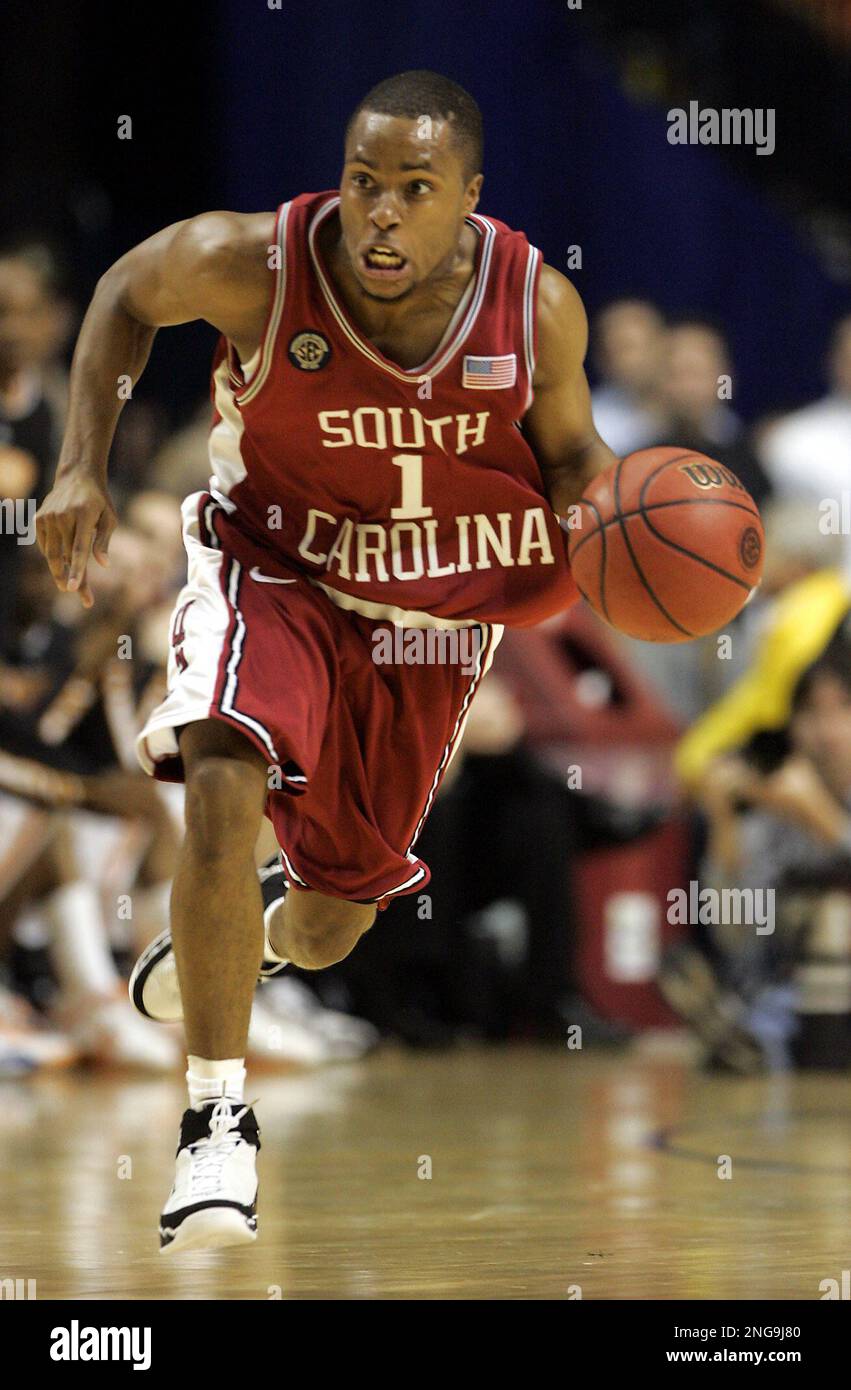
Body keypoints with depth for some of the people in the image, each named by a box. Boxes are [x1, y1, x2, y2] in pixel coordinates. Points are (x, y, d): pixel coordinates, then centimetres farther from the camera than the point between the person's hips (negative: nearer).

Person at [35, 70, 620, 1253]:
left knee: (325, 934, 12)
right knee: (224, 785, -33)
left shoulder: (539, 306, -20)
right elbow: (127, 296, -3)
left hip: (431, 621, 2)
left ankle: (243, 928, 53)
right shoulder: (254, 264, -24)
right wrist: (84, 468, -10)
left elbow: (568, 447, -1)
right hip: (274, 572, -2)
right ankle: (218, 1121, -24)